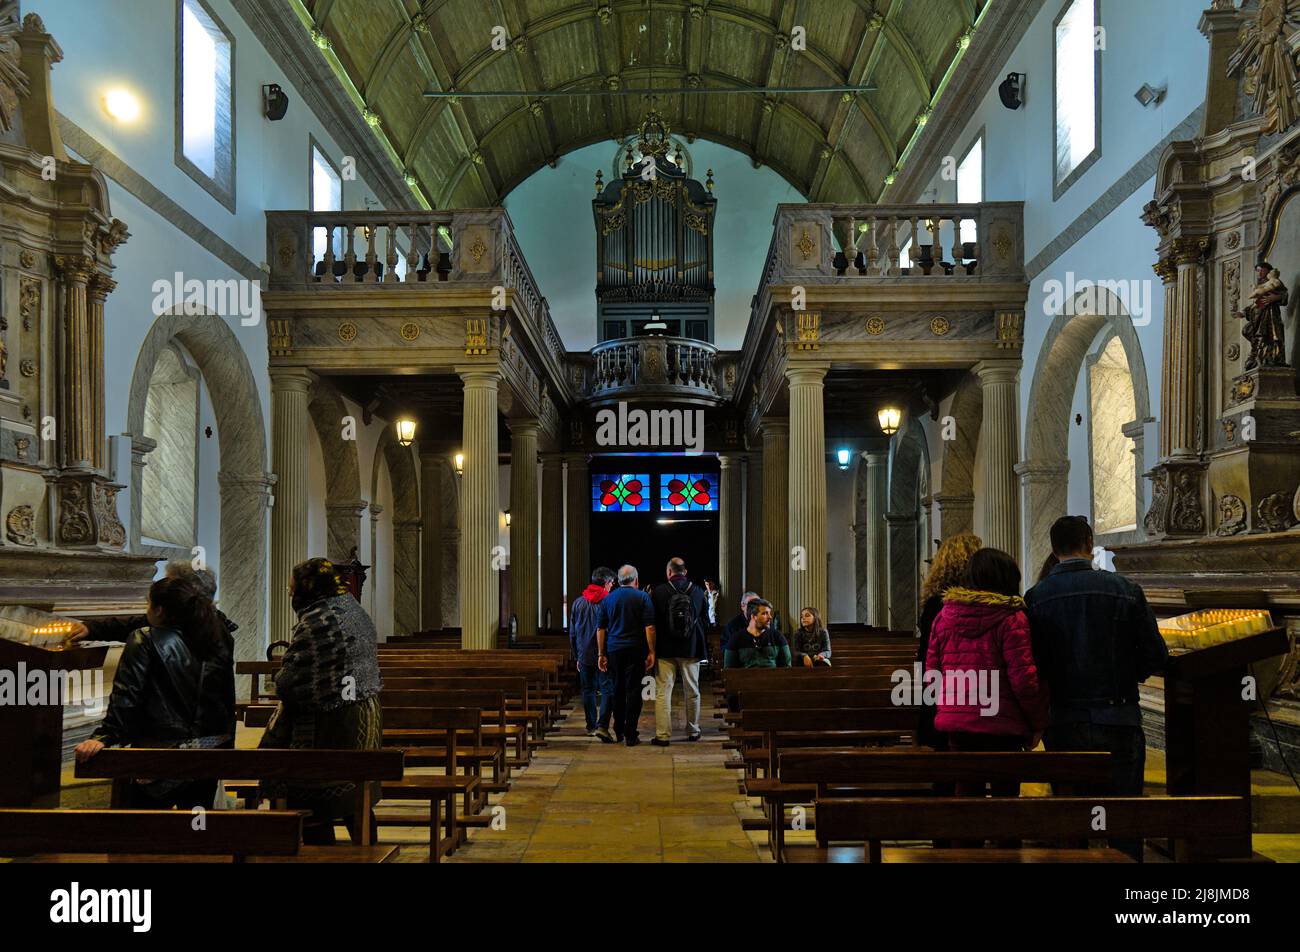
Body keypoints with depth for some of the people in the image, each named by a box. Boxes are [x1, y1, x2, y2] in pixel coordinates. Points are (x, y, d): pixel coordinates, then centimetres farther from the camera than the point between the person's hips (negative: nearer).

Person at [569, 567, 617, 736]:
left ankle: (591, 727, 15)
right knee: (608, 690, 1)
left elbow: (572, 633, 11)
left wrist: (577, 657, 17)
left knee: (588, 690, 13)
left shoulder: (578, 603, 7)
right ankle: (602, 725, -10)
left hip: (584, 655, 4)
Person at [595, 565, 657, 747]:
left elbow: (600, 629, 8)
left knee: (618, 689, 15)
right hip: (635, 650, -3)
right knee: (633, 690, 0)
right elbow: (649, 627, -8)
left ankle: (618, 731, 19)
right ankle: (630, 735, 0)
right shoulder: (642, 597, -2)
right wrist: (651, 652, -5)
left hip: (614, 650, 3)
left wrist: (601, 654, 12)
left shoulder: (607, 599, 8)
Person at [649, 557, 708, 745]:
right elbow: (704, 620, 9)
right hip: (691, 649, 2)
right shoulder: (698, 591, 0)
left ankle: (663, 735, -2)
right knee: (692, 691, 14)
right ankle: (693, 731, 23)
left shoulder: (658, 591, -7)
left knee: (663, 692, 1)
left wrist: (653, 649, 10)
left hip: (665, 649, -2)